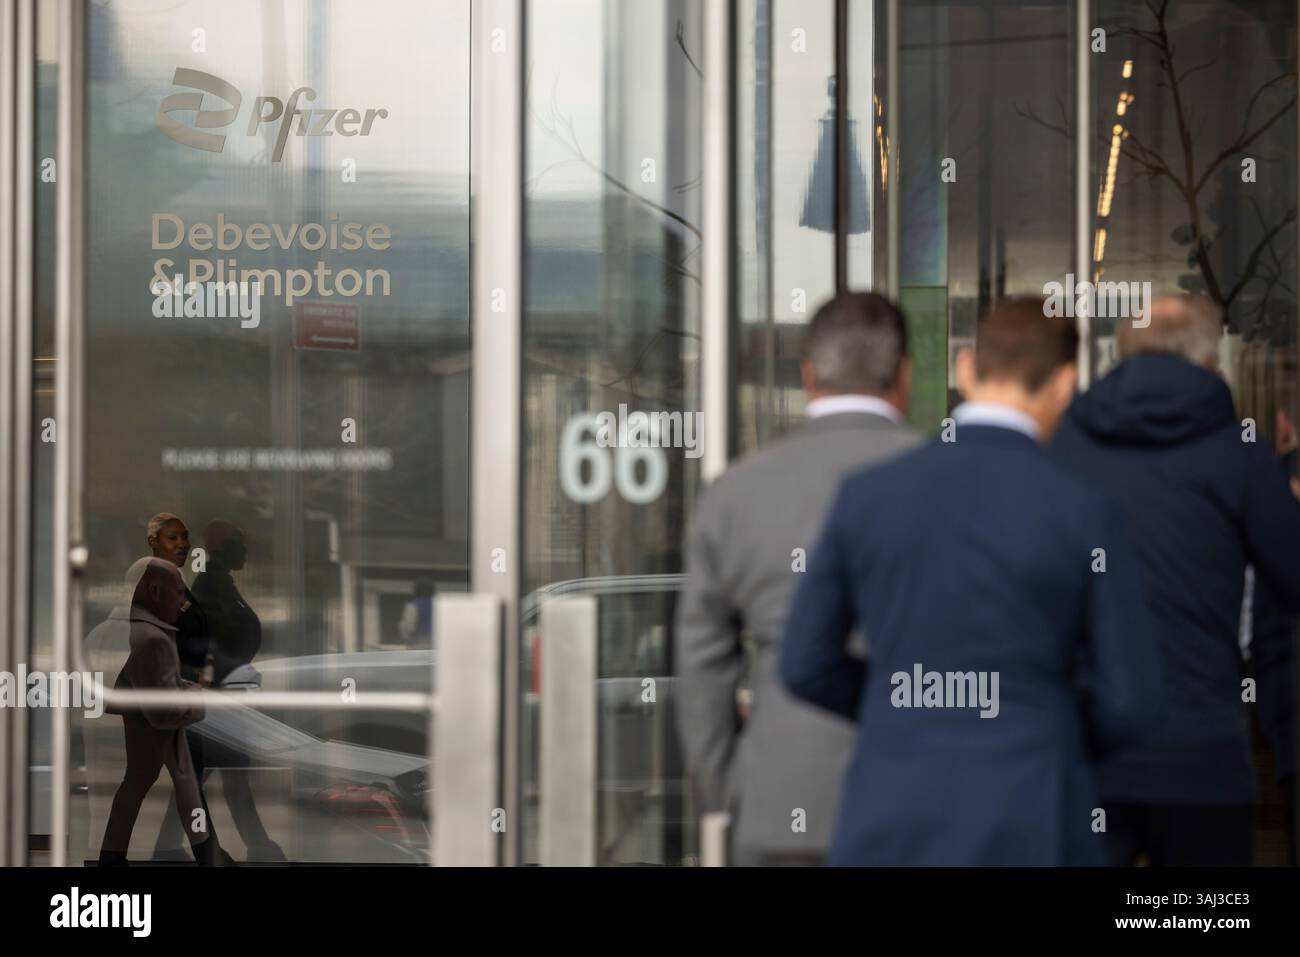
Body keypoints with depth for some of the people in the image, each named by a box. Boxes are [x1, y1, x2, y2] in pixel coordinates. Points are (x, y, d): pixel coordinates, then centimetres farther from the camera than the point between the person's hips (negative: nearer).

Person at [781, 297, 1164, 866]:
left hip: (896, 823, 3)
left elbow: (806, 664, 5)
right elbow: (1130, 702, -5)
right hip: (1028, 832, -2)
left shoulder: (867, 494, -2)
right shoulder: (1085, 515, -9)